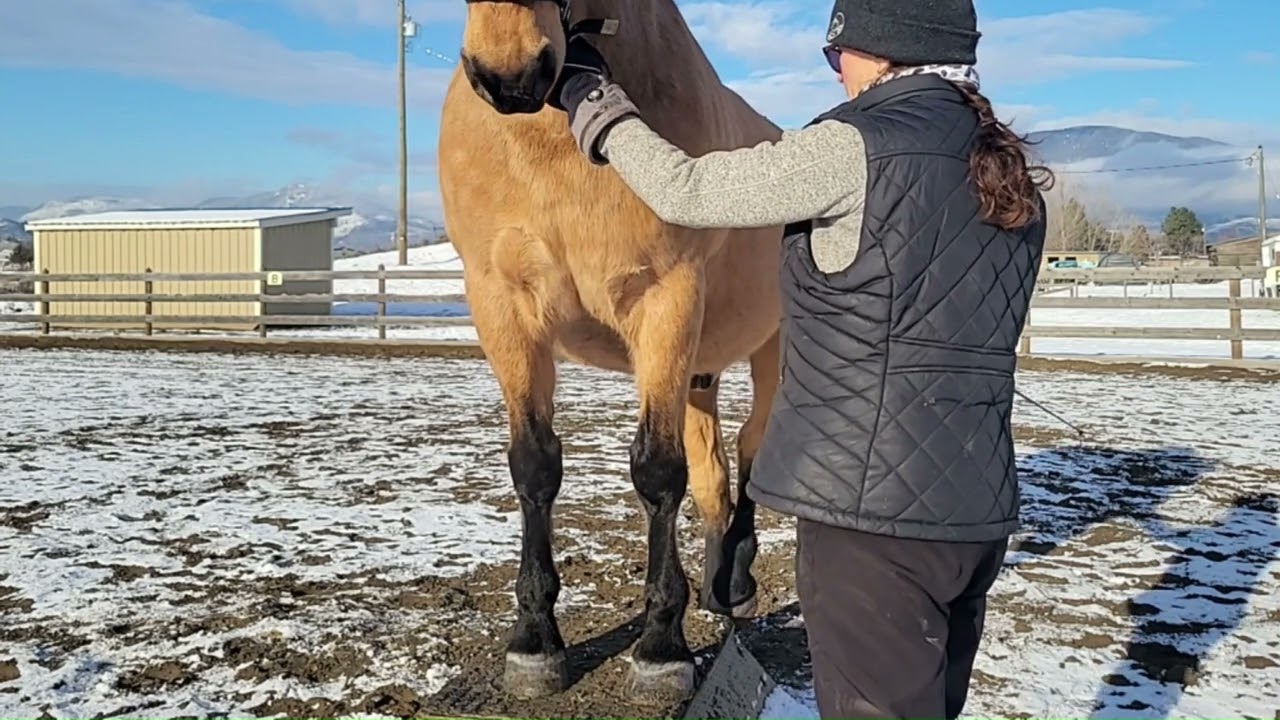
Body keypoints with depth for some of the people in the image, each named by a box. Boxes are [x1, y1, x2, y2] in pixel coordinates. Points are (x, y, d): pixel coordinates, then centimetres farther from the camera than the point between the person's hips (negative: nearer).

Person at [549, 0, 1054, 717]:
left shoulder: (854, 148, -13)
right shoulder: (1018, 177, 9)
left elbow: (685, 192, -6)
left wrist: (592, 97, 10)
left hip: (874, 507, -8)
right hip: (980, 508, 8)